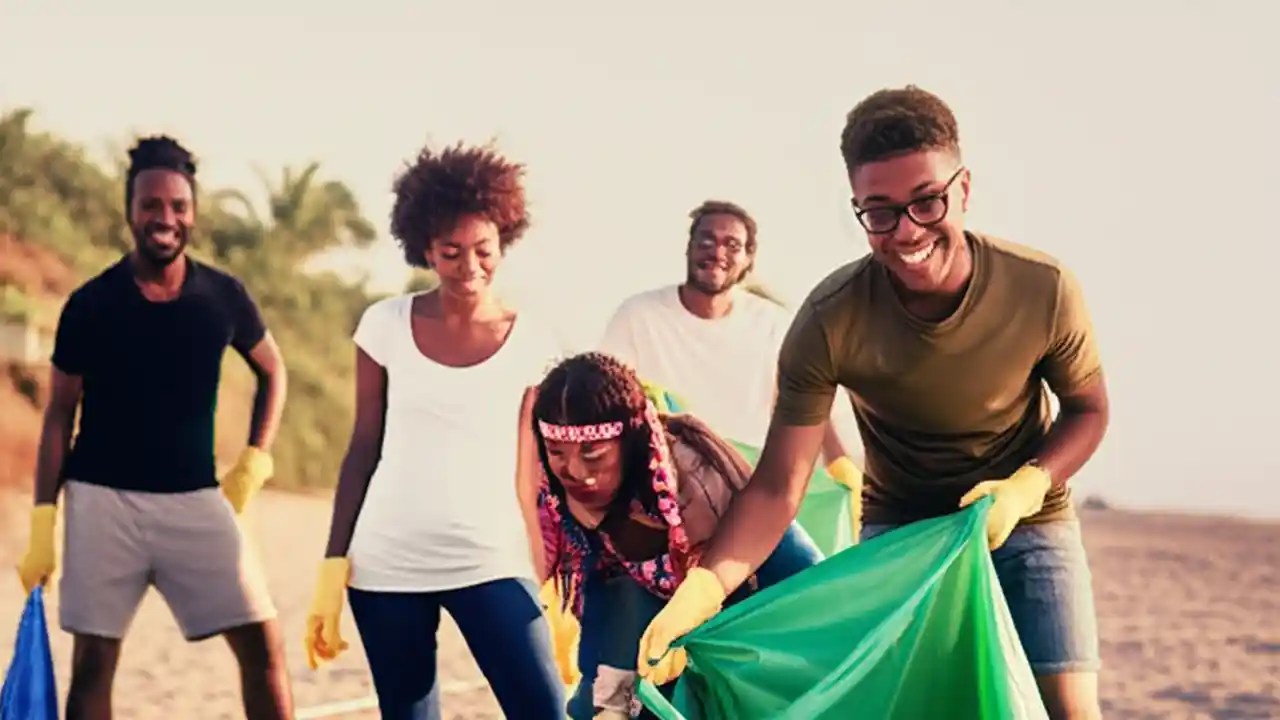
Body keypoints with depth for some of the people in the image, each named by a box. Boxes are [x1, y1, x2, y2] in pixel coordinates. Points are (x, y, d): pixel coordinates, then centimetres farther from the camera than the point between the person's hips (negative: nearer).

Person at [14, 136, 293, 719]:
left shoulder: (223, 297, 0)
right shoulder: (90, 304, -4)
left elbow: (273, 373, 17)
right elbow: (59, 415, 1)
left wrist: (254, 463, 5)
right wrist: (42, 523, -3)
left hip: (194, 499, 1)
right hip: (101, 498, -1)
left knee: (263, 644, -6)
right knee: (92, 662, 2)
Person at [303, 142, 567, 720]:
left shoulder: (532, 343, -1)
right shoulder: (386, 325, 1)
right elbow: (363, 449, 6)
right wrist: (332, 568, 3)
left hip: (491, 563, -1)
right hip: (387, 563, 1)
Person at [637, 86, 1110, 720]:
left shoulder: (1043, 290, -21)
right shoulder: (830, 322, -23)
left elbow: (1087, 409, -4)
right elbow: (777, 486, -23)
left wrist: (1025, 488, -24)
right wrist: (704, 587, -39)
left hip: (1025, 519, 0)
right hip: (897, 528, 0)